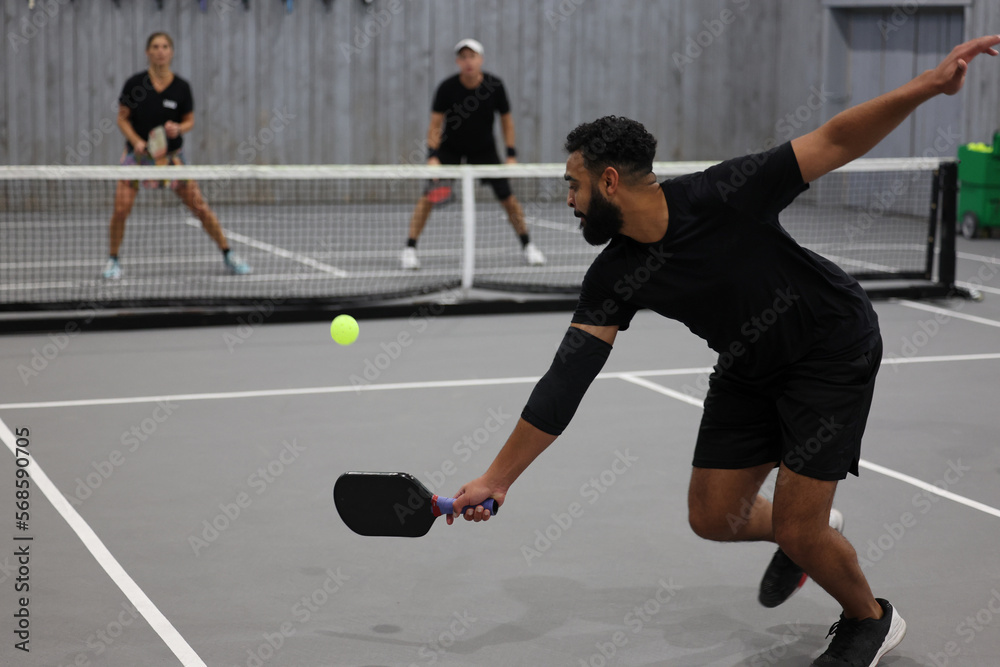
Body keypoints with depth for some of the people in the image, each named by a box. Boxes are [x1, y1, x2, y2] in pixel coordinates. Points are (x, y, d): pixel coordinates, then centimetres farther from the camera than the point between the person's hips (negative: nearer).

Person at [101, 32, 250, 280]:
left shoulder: (181, 87, -5)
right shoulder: (134, 84, -7)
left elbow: (190, 120, 4)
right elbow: (122, 118, -1)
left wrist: (178, 128, -19)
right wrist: (136, 141, -18)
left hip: (172, 155, 1)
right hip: (138, 154, -1)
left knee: (200, 206, -2)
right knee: (121, 208, -13)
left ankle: (228, 255, 12)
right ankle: (113, 260, 8)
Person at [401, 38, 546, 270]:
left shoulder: (495, 86, -16)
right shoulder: (447, 88, -20)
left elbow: (506, 120, -3)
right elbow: (435, 125, -14)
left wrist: (511, 155, -8)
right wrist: (432, 156, -27)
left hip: (484, 149, 1)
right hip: (450, 148, -1)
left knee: (507, 197, -4)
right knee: (429, 195, -14)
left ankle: (527, 245, 14)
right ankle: (410, 248, -6)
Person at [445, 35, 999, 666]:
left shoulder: (721, 195, -28)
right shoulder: (613, 279, -13)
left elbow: (835, 142, -24)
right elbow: (564, 383, -13)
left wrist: (928, 84, -37)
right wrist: (496, 479, -16)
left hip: (833, 349, -6)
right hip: (749, 371, 6)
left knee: (798, 532, -8)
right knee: (714, 517, 7)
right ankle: (810, 534, 40)